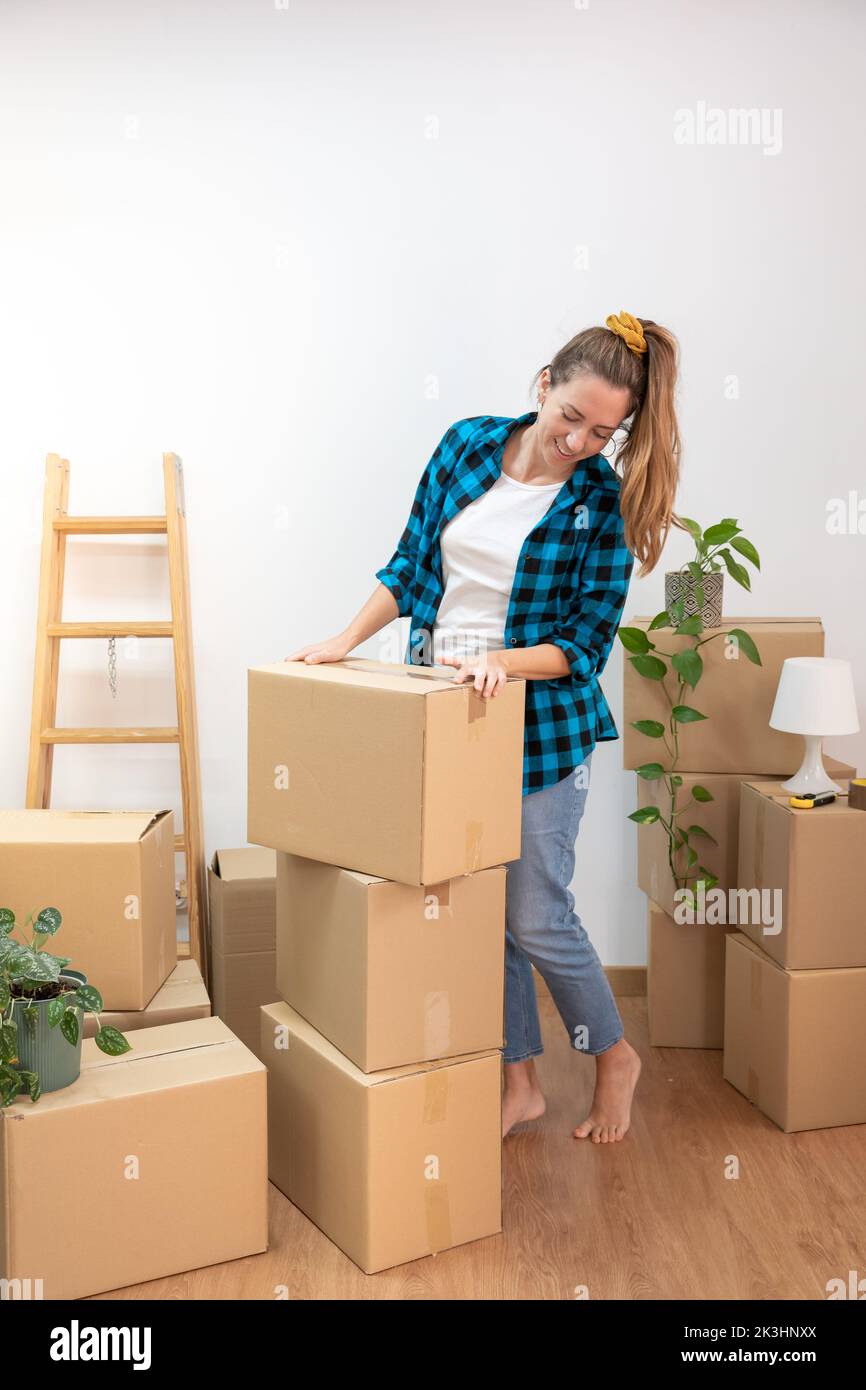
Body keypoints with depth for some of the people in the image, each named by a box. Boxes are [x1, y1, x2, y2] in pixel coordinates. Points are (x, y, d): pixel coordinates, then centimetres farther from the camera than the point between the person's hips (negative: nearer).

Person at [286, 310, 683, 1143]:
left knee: (535, 917, 2)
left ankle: (614, 1057, 29)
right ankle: (519, 1081, 28)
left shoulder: (602, 503, -9)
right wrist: (344, 643, -1)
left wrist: (502, 663, -26)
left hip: (539, 724, -4)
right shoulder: (468, 443, 1)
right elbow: (411, 567, 7)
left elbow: (586, 642, -10)